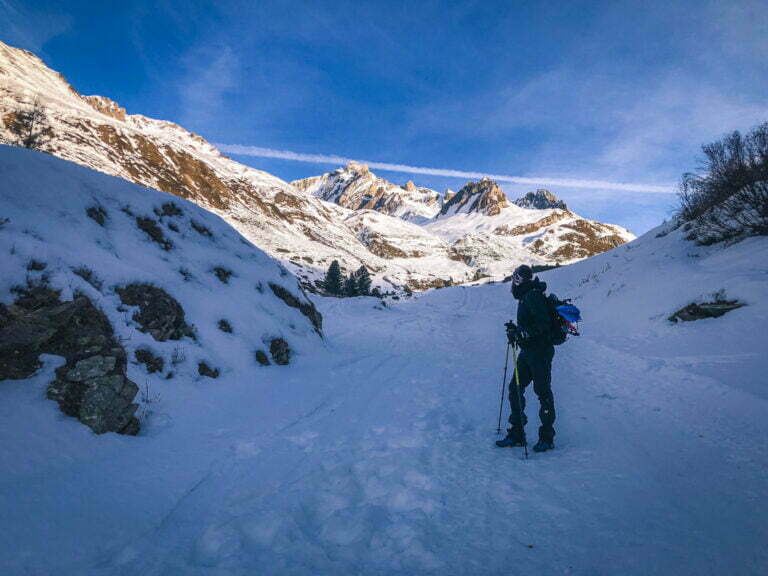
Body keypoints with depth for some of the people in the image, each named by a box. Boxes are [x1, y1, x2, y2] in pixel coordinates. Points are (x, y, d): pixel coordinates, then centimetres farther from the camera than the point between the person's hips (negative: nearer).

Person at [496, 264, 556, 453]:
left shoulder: (533, 296, -16)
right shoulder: (526, 297, 14)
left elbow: (543, 325, -23)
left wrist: (520, 333, -24)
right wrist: (516, 330, 10)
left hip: (540, 352, -10)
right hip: (528, 352, 10)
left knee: (543, 392, -1)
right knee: (515, 389, 8)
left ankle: (547, 437, 11)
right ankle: (517, 434, 16)